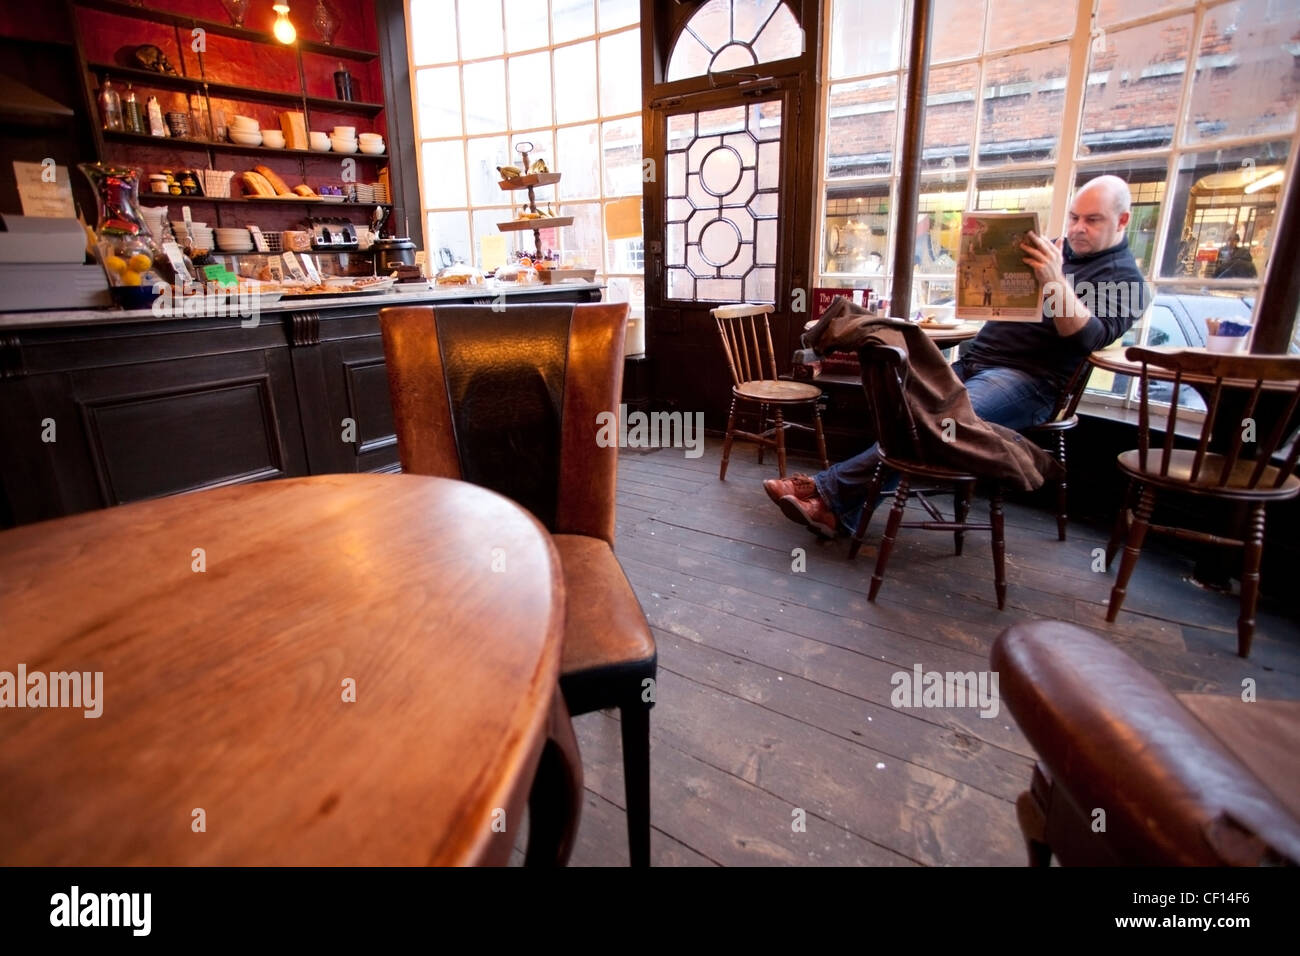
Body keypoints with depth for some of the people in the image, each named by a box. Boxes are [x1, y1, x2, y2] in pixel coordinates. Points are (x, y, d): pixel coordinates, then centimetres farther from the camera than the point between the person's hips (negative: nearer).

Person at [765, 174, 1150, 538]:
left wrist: (1055, 281, -25)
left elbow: (1090, 337, -14)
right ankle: (839, 511, -26)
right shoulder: (1052, 250, 22)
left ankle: (828, 490, -30)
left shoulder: (1126, 279, 4)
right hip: (975, 361, 7)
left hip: (1028, 381, -6)